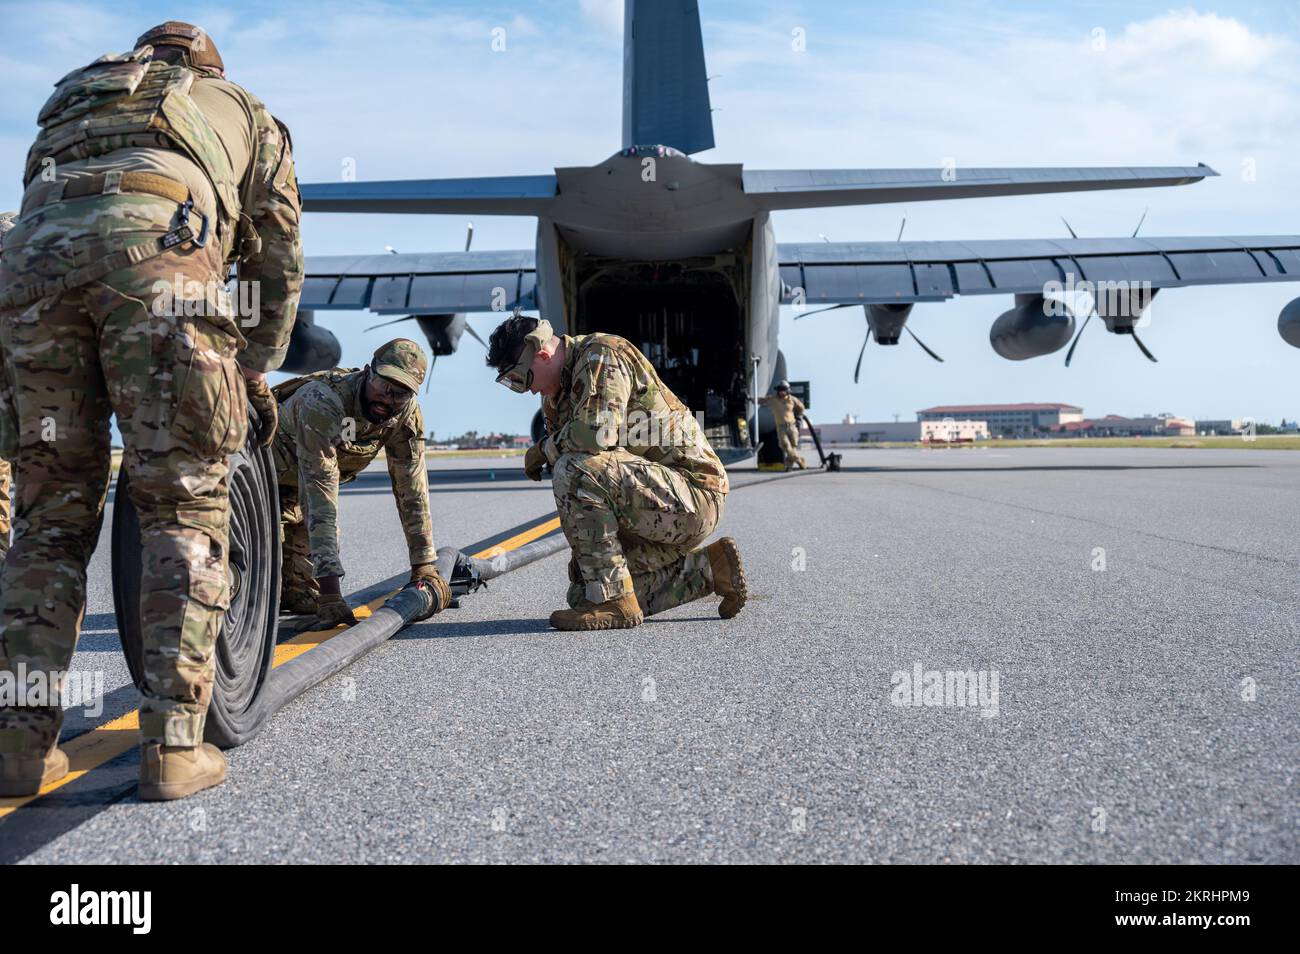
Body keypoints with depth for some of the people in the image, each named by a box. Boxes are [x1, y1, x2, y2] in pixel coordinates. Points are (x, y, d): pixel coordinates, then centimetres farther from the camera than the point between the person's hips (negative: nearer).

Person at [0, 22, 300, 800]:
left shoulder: (75, 96, 42)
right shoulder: (243, 109, 33)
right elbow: (279, 257, 27)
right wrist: (258, 370, 33)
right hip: (159, 248, -3)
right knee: (186, 506, 0)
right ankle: (174, 746, -5)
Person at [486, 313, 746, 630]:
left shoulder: (601, 355, -15)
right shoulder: (555, 397, 14)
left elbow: (595, 432, -32)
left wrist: (544, 449, -12)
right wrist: (584, 549, 9)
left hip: (694, 493, -10)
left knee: (576, 472, -28)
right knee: (582, 592, 7)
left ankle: (615, 603, -20)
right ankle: (708, 568, 14)